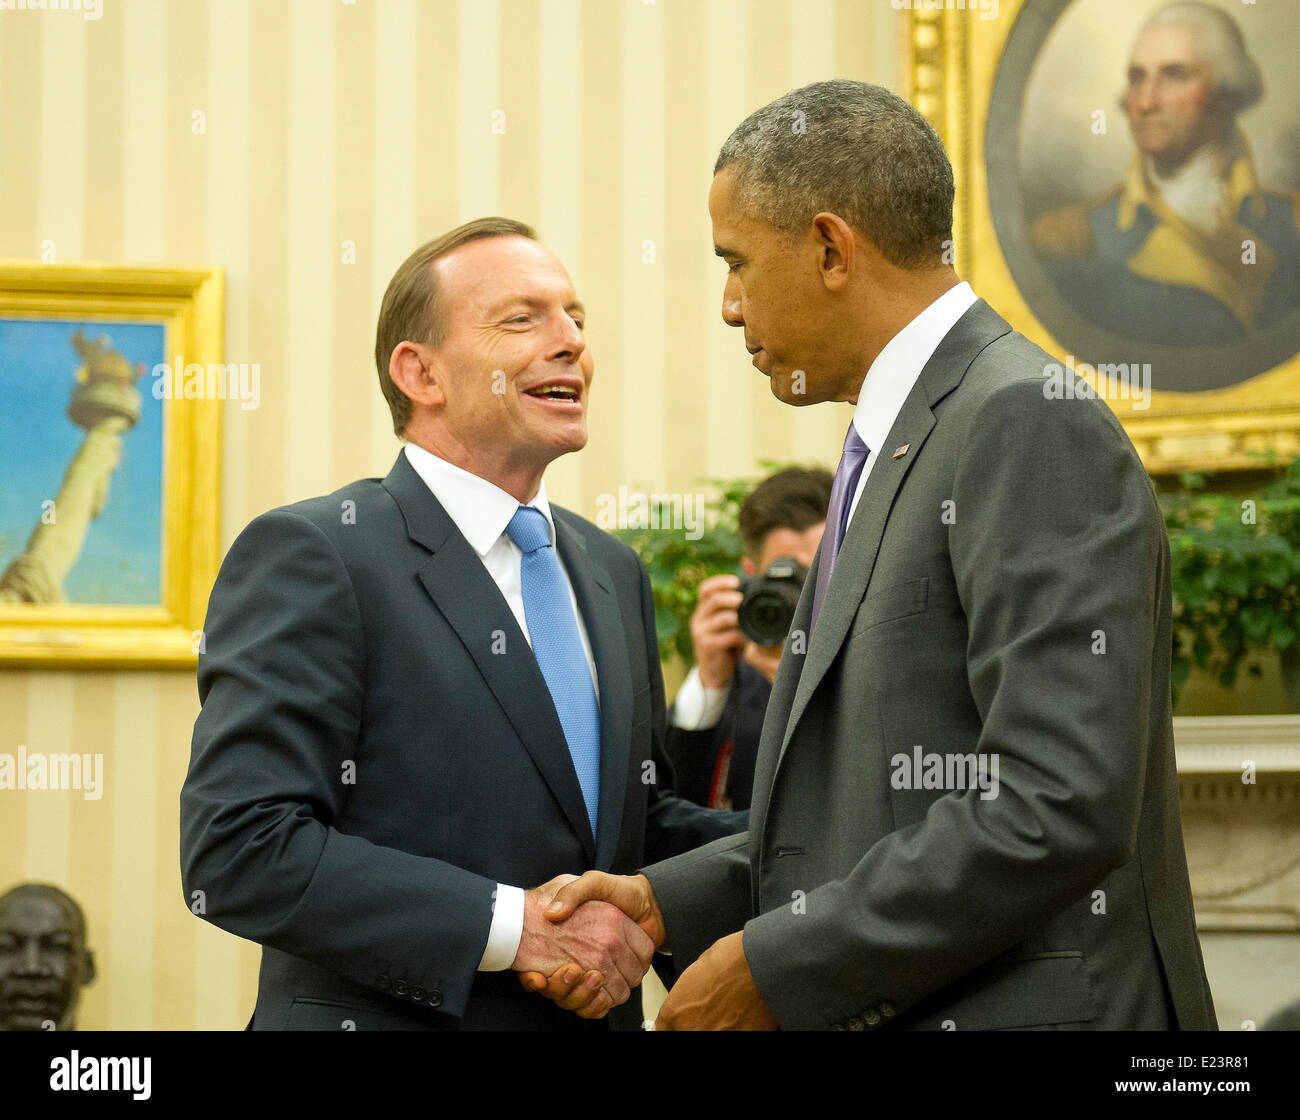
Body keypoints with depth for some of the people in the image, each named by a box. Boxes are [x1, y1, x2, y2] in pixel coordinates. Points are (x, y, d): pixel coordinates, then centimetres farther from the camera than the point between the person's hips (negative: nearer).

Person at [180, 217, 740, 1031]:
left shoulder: (613, 572, 11)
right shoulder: (307, 556, -12)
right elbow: (237, 851, -20)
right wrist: (512, 925, -23)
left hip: (596, 1016, 7)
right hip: (384, 1016, -7)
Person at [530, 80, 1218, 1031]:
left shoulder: (1030, 426, -15)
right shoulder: (897, 450, 16)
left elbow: (1061, 808, -23)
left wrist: (776, 964, -17)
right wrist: (666, 902, 6)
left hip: (1018, 1007, -8)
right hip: (878, 1014, 8)